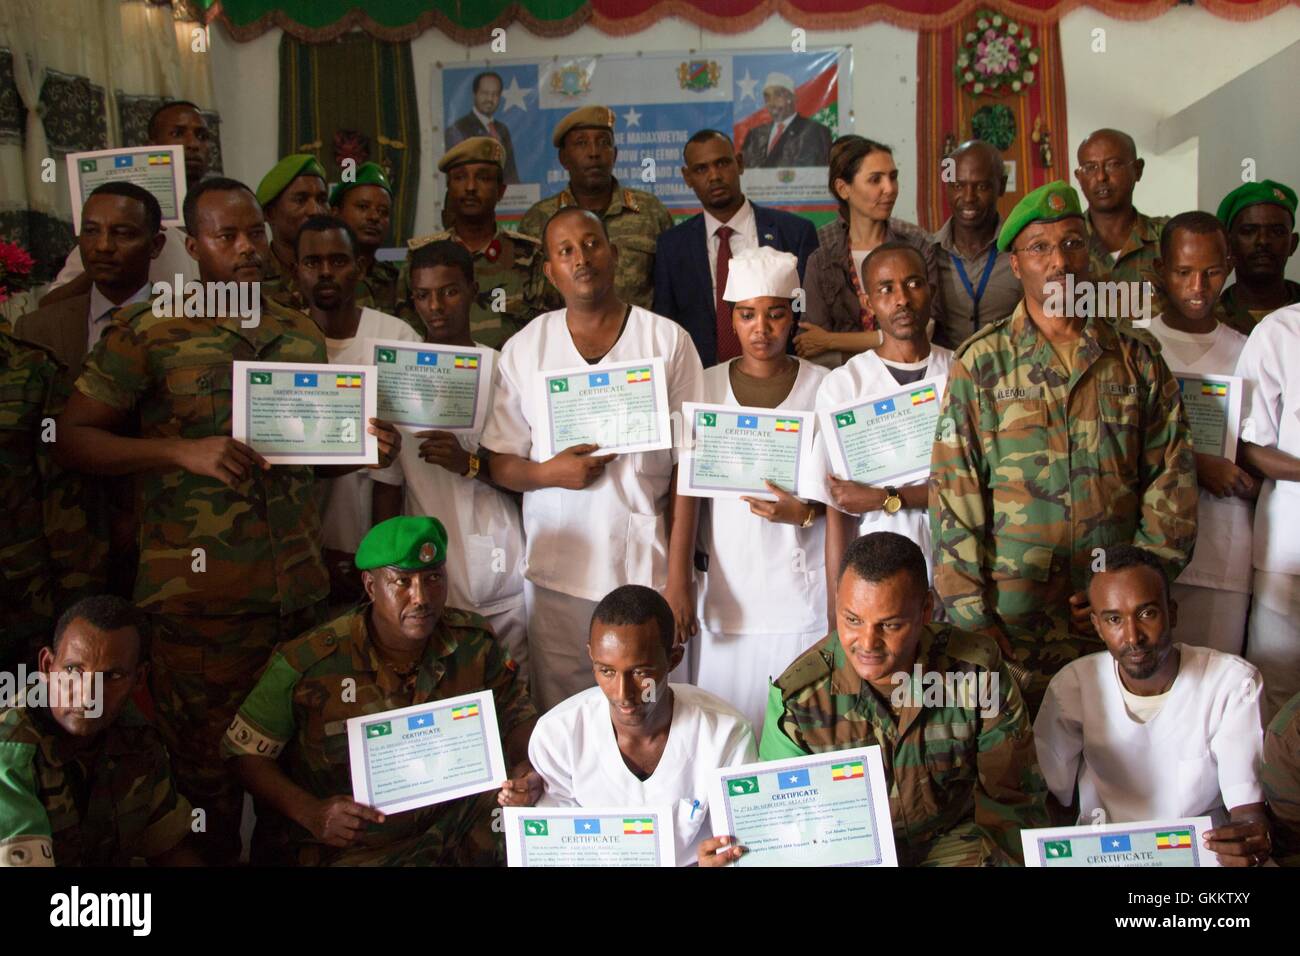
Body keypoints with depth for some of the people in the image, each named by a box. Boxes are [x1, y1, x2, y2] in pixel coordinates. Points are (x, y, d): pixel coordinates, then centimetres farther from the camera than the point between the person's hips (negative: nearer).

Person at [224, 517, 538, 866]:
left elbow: (517, 718, 9)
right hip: (339, 847, -4)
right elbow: (245, 752, -3)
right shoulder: (307, 663, -12)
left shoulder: (474, 643, -2)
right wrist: (310, 812, -18)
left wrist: (526, 769, -15)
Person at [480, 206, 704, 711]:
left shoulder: (668, 341, 1)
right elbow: (499, 463, 8)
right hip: (554, 573, 2)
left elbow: (685, 466, -1)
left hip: (646, 571, -1)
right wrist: (547, 472, -13)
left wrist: (679, 576, -6)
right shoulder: (524, 348, 6)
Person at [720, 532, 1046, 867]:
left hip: (953, 840, 3)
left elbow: (1010, 798, -2)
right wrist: (738, 850, -27)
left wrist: (1005, 856, -19)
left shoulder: (979, 674, -13)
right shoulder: (797, 697, -15)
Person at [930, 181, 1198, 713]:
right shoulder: (980, 363, 0)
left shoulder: (1137, 359, 7)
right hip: (1009, 626, -2)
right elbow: (953, 493, -4)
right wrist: (972, 618, -9)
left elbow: (1172, 482, 7)